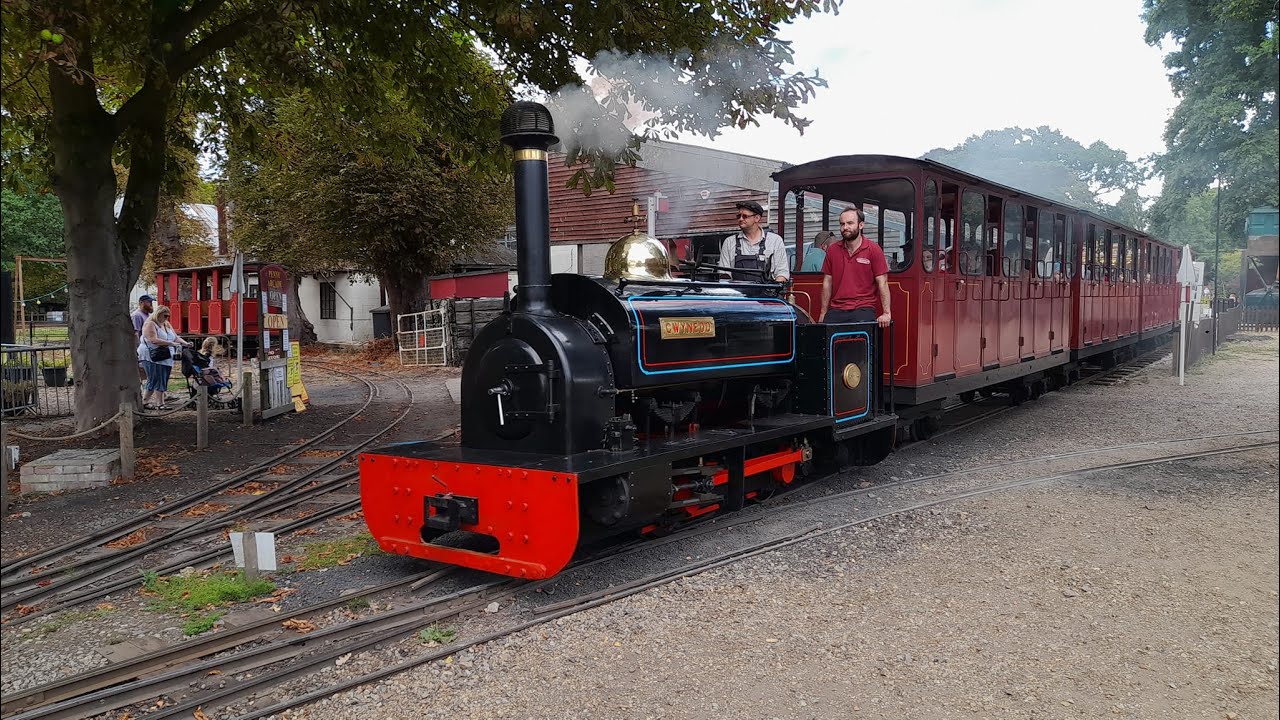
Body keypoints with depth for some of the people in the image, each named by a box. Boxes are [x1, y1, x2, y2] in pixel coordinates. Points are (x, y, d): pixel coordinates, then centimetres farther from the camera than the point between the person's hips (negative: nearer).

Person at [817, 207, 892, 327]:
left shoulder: (873, 250, 1)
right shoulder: (832, 250, 10)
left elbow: (882, 283, -1)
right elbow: (827, 283, 13)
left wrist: (886, 313, -10)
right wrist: (823, 313, 8)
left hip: (863, 309, -3)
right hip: (836, 310, 3)